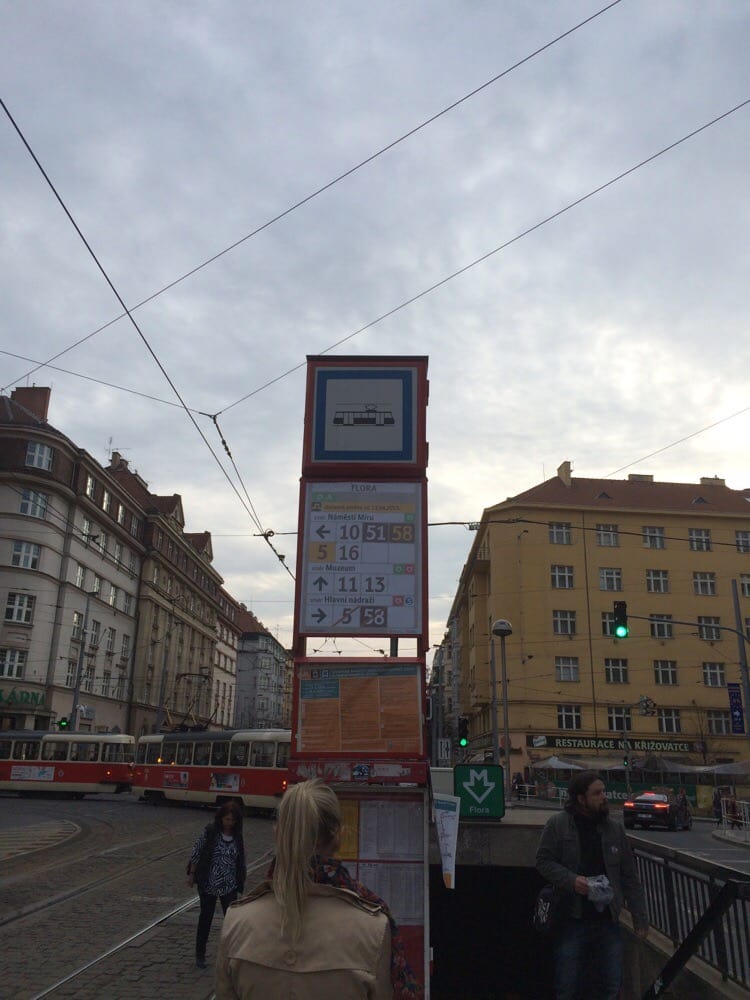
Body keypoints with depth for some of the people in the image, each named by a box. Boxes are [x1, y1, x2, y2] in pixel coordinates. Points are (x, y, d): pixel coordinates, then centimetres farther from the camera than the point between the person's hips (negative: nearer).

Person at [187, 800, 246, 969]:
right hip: (208, 884, -2)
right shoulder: (210, 832, -12)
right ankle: (200, 955, 29)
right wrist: (192, 874, -4)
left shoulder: (238, 837, -3)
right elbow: (196, 853, -6)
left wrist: (240, 882, 8)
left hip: (229, 886, 2)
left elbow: (241, 862, 5)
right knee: (205, 918, 13)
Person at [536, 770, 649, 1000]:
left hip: (608, 921, 4)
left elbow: (630, 877, 9)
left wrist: (640, 916, 7)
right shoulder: (558, 824, -7)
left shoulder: (615, 828, 5)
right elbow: (544, 861, -4)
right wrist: (571, 880, -19)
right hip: (572, 920, -3)